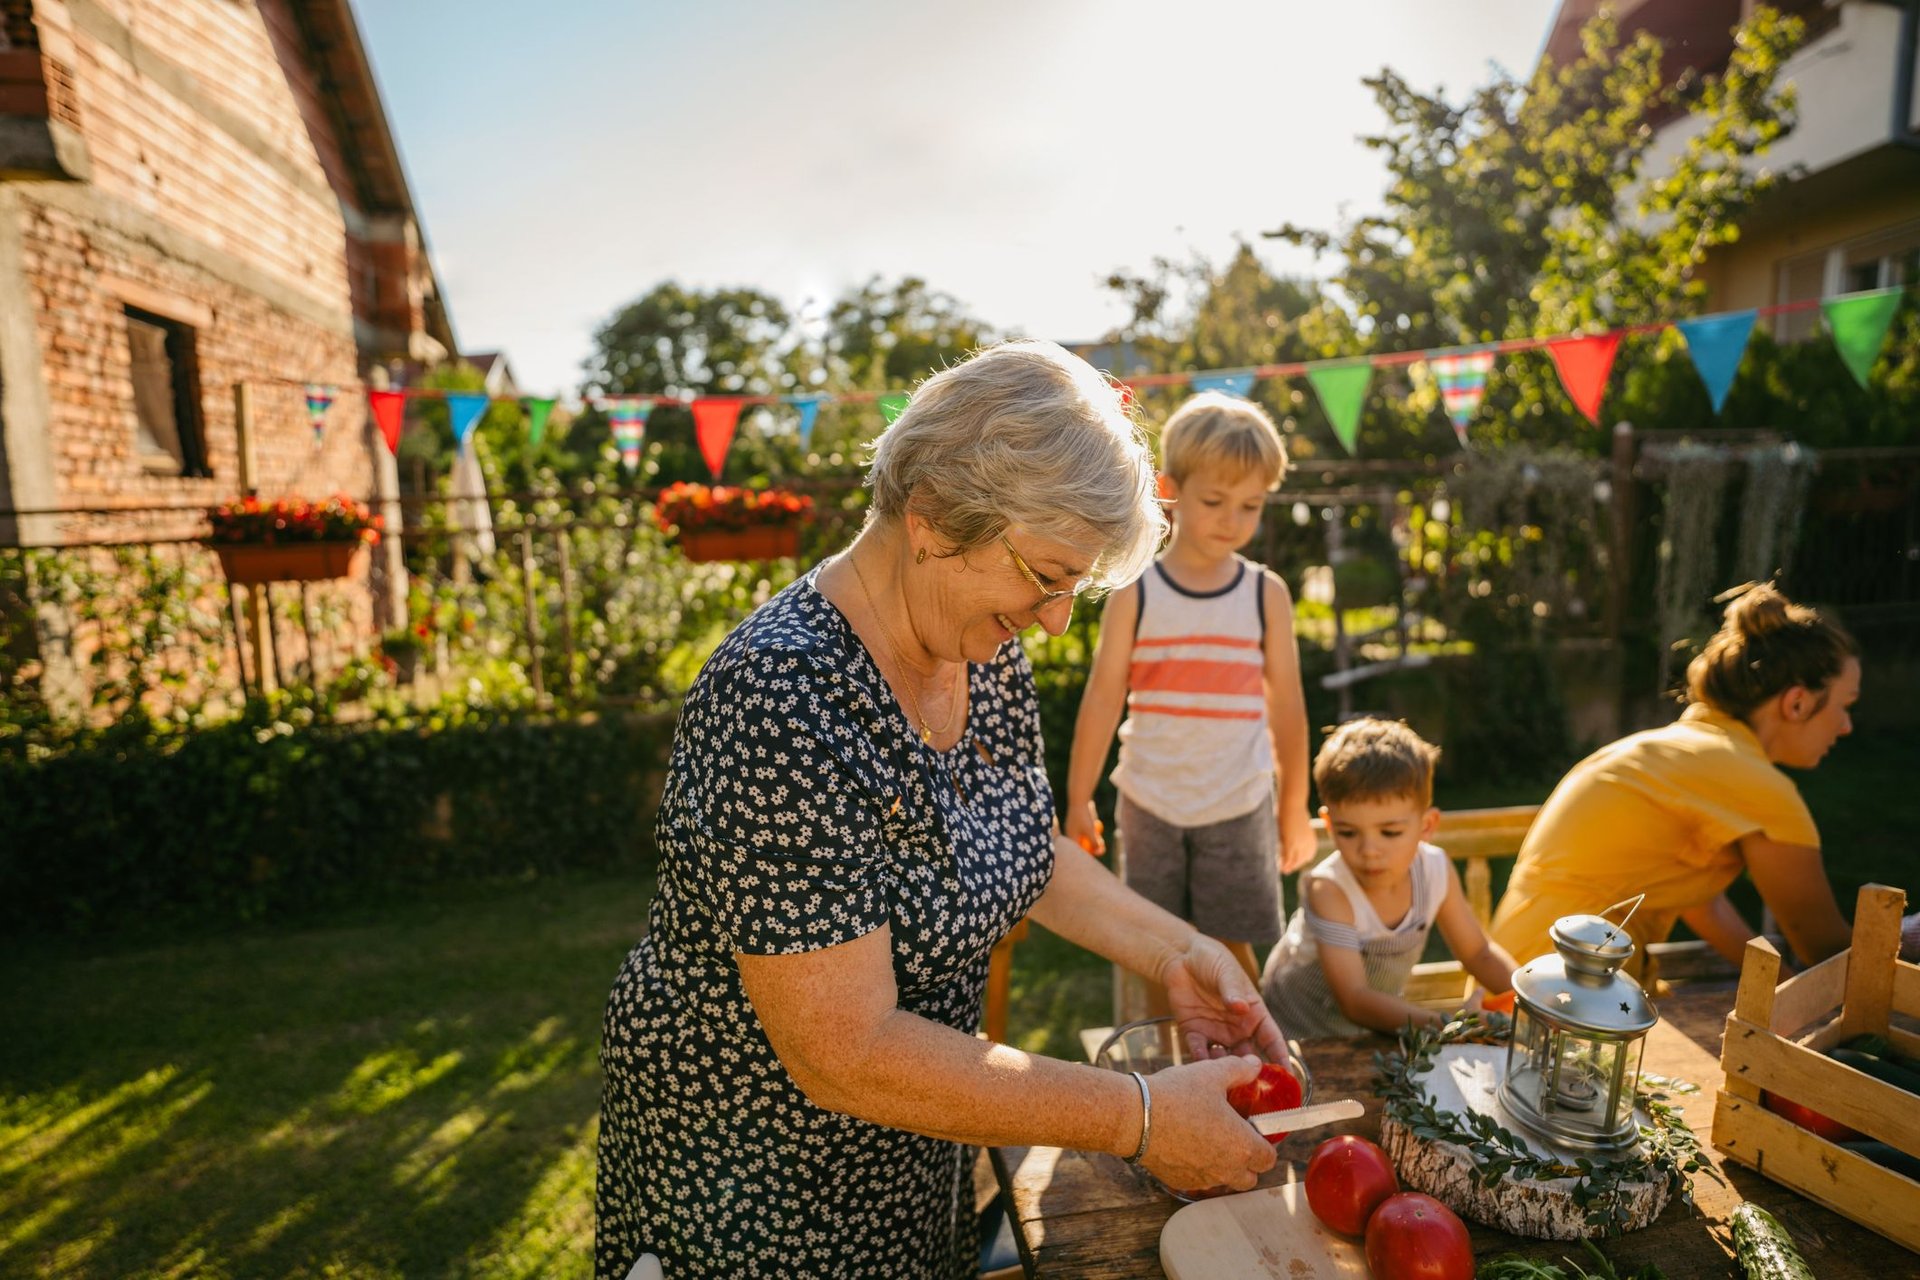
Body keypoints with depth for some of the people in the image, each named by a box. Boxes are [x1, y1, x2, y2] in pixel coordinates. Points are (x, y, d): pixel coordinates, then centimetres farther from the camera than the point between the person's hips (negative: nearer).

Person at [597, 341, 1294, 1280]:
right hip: (753, 1179, -6)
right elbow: (848, 1054, -31)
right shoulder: (781, 699, -33)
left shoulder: (984, 652, -8)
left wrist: (1172, 950, -6)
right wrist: (1140, 1119, -26)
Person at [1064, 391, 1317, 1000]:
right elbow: (1101, 699, -3)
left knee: (1230, 945, 10)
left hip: (1239, 806, 0)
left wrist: (1294, 807, 10)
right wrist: (1078, 802, 0)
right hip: (1150, 802, 0)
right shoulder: (1135, 594, -6)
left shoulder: (1267, 594, -3)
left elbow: (1286, 704, 3)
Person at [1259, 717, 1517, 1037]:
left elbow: (1478, 953, 4)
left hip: (1379, 1019, 6)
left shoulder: (1437, 872, -13)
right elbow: (1354, 1000, -34)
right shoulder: (1328, 891, -30)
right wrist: (1442, 1024, -46)